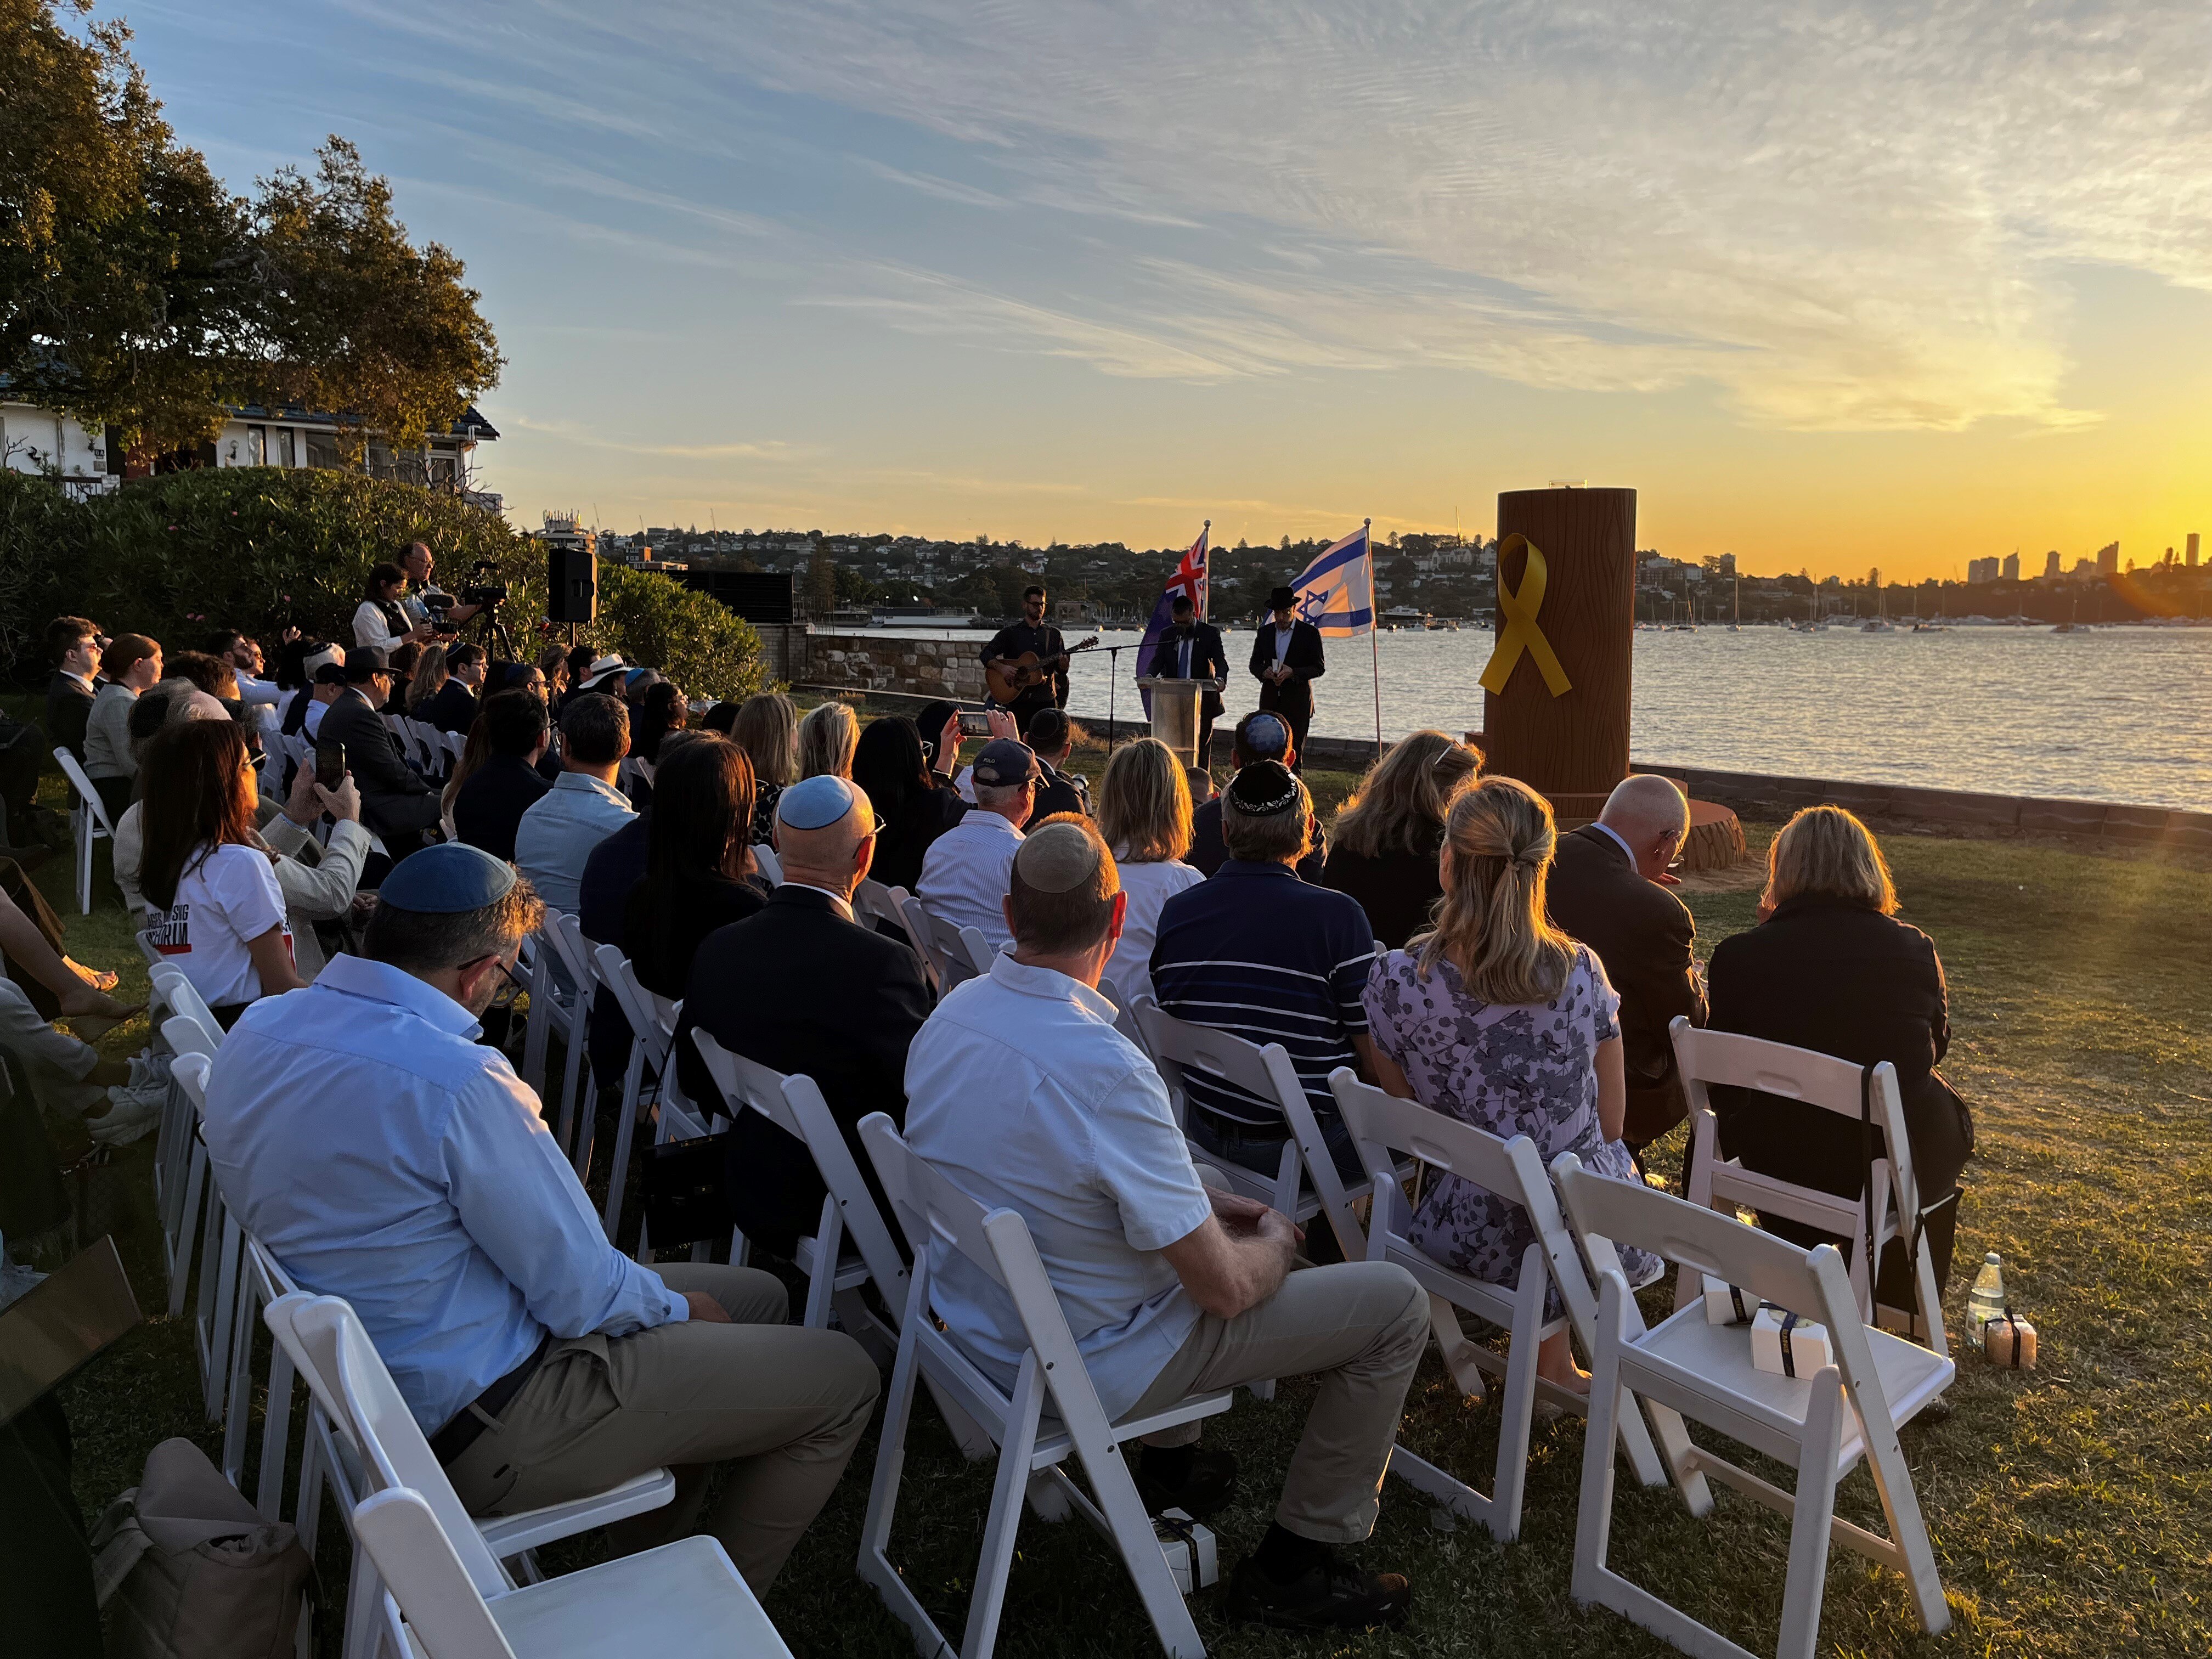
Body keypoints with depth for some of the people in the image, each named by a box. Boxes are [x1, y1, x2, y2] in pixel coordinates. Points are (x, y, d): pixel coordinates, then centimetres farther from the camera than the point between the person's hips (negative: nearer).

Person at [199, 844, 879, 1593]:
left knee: (756, 1296, 20)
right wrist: (677, 1305, 0)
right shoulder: (459, 1082, -30)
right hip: (486, 1429, -9)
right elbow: (586, 1297, -23)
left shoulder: (255, 1032, -2)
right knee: (843, 1376, 0)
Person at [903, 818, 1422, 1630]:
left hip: (976, 1320, 8)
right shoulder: (1105, 1070, -33)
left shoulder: (949, 1015, -8)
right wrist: (1275, 1240, 0)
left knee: (1176, 1207, 33)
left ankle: (1167, 1467, 40)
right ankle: (1290, 1567, 16)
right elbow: (1226, 1287, -24)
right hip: (1087, 1365, -8)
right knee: (1396, 1301, 2)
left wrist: (1204, 1202, 9)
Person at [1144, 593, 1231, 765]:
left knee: (1201, 744, -1)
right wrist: (1148, 676, -20)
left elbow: (1220, 660, -9)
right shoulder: (1166, 634, 10)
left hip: (1202, 699, -3)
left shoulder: (1210, 633, 0)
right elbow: (1158, 660, 3)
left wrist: (1220, 679, -32)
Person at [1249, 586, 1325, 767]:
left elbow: (1319, 667, -2)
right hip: (1270, 700, 3)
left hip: (1297, 700, -3)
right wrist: (1264, 672, -12)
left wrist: (1292, 672, -18)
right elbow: (1254, 664, 13)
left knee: (1293, 751, -2)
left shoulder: (1310, 633, -1)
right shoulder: (1265, 632, 11)